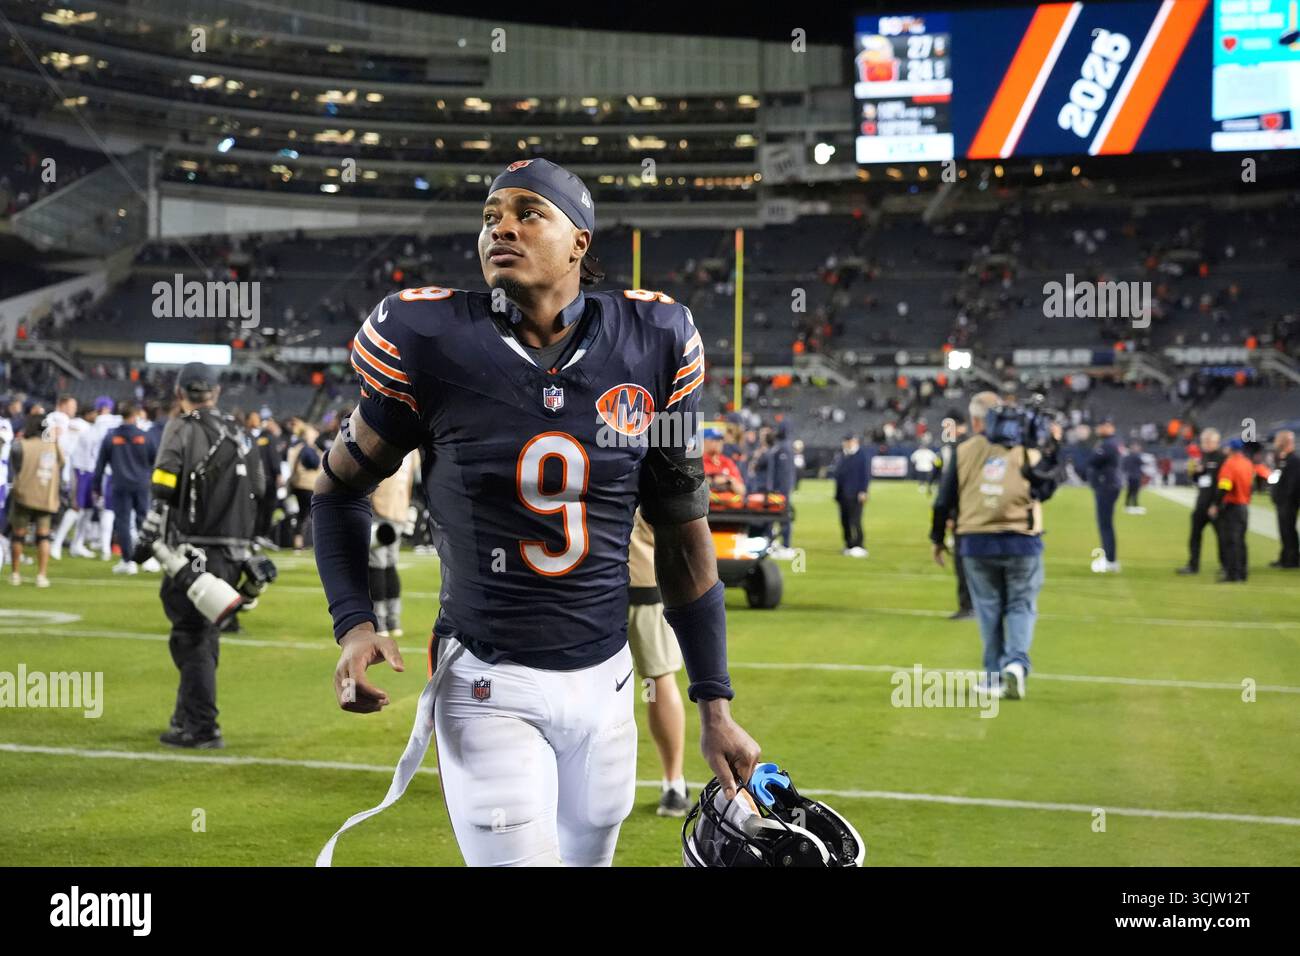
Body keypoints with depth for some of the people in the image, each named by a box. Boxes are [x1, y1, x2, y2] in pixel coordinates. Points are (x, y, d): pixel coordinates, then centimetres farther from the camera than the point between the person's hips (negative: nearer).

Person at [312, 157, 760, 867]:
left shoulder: (652, 342, -2)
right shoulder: (428, 340, -9)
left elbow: (681, 534, 5)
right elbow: (341, 489, 5)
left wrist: (715, 706, 6)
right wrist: (353, 622, -11)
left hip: (606, 677, 3)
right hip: (488, 684, -3)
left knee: (590, 853, 18)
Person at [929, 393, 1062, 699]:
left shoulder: (963, 451, 2)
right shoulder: (1025, 451, -2)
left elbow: (944, 499, 4)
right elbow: (1045, 488, 5)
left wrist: (937, 538, 15)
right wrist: (1052, 451, 9)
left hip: (976, 544, 1)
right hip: (1021, 542, -1)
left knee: (989, 608, 13)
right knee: (1021, 606, 9)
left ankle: (995, 676, 15)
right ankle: (1017, 662, -14)